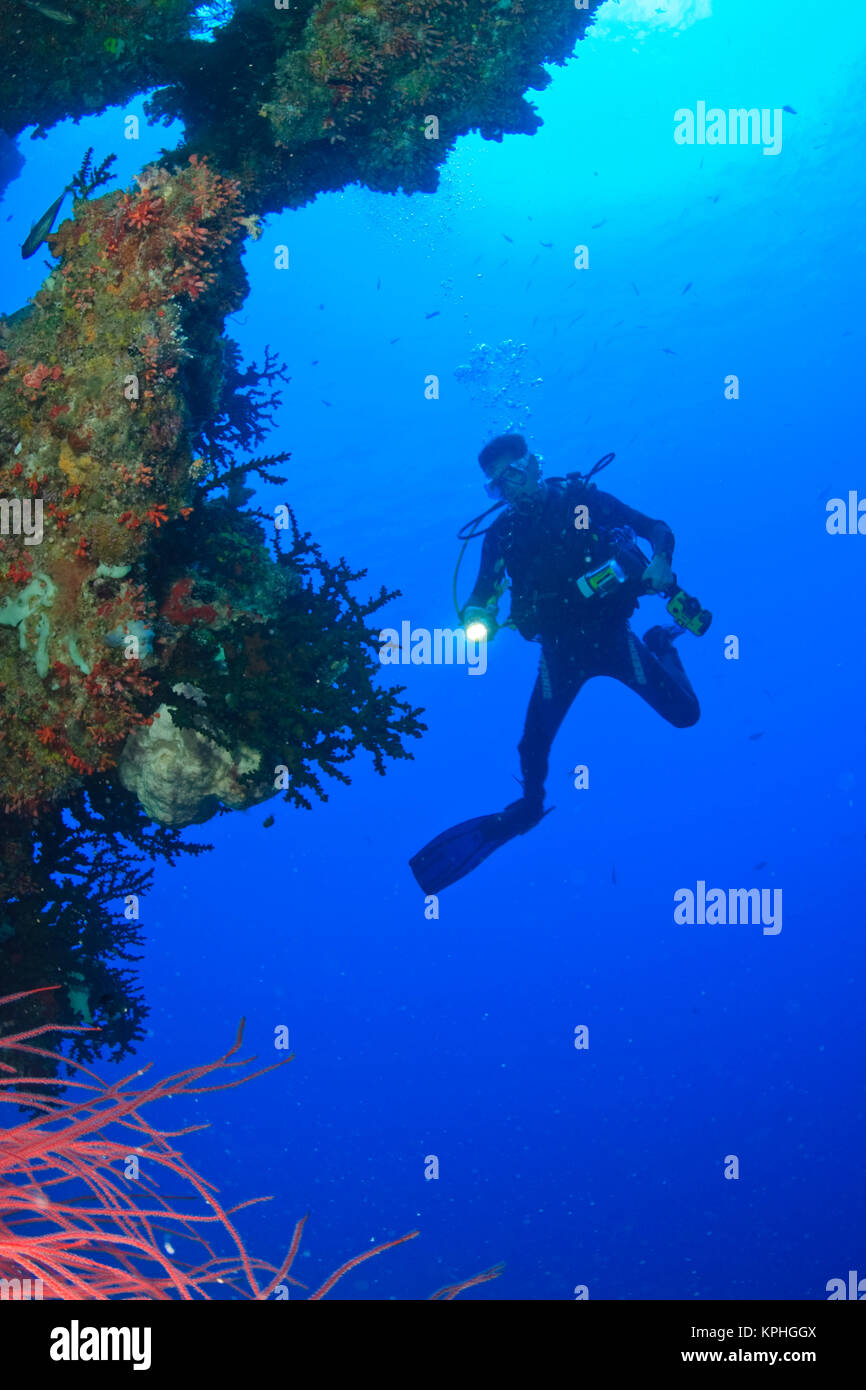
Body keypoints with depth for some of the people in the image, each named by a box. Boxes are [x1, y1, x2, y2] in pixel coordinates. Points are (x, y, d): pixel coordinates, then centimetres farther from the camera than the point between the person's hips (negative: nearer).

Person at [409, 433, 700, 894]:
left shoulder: (583, 499, -8)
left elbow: (655, 528, -6)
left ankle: (659, 645, 29)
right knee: (533, 744, -4)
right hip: (561, 652, 1)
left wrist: (660, 561, -28)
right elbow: (482, 595, -2)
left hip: (612, 636, -1)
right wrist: (477, 622, -26)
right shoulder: (500, 534, -1)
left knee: (685, 714, -2)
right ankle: (530, 806, 29)